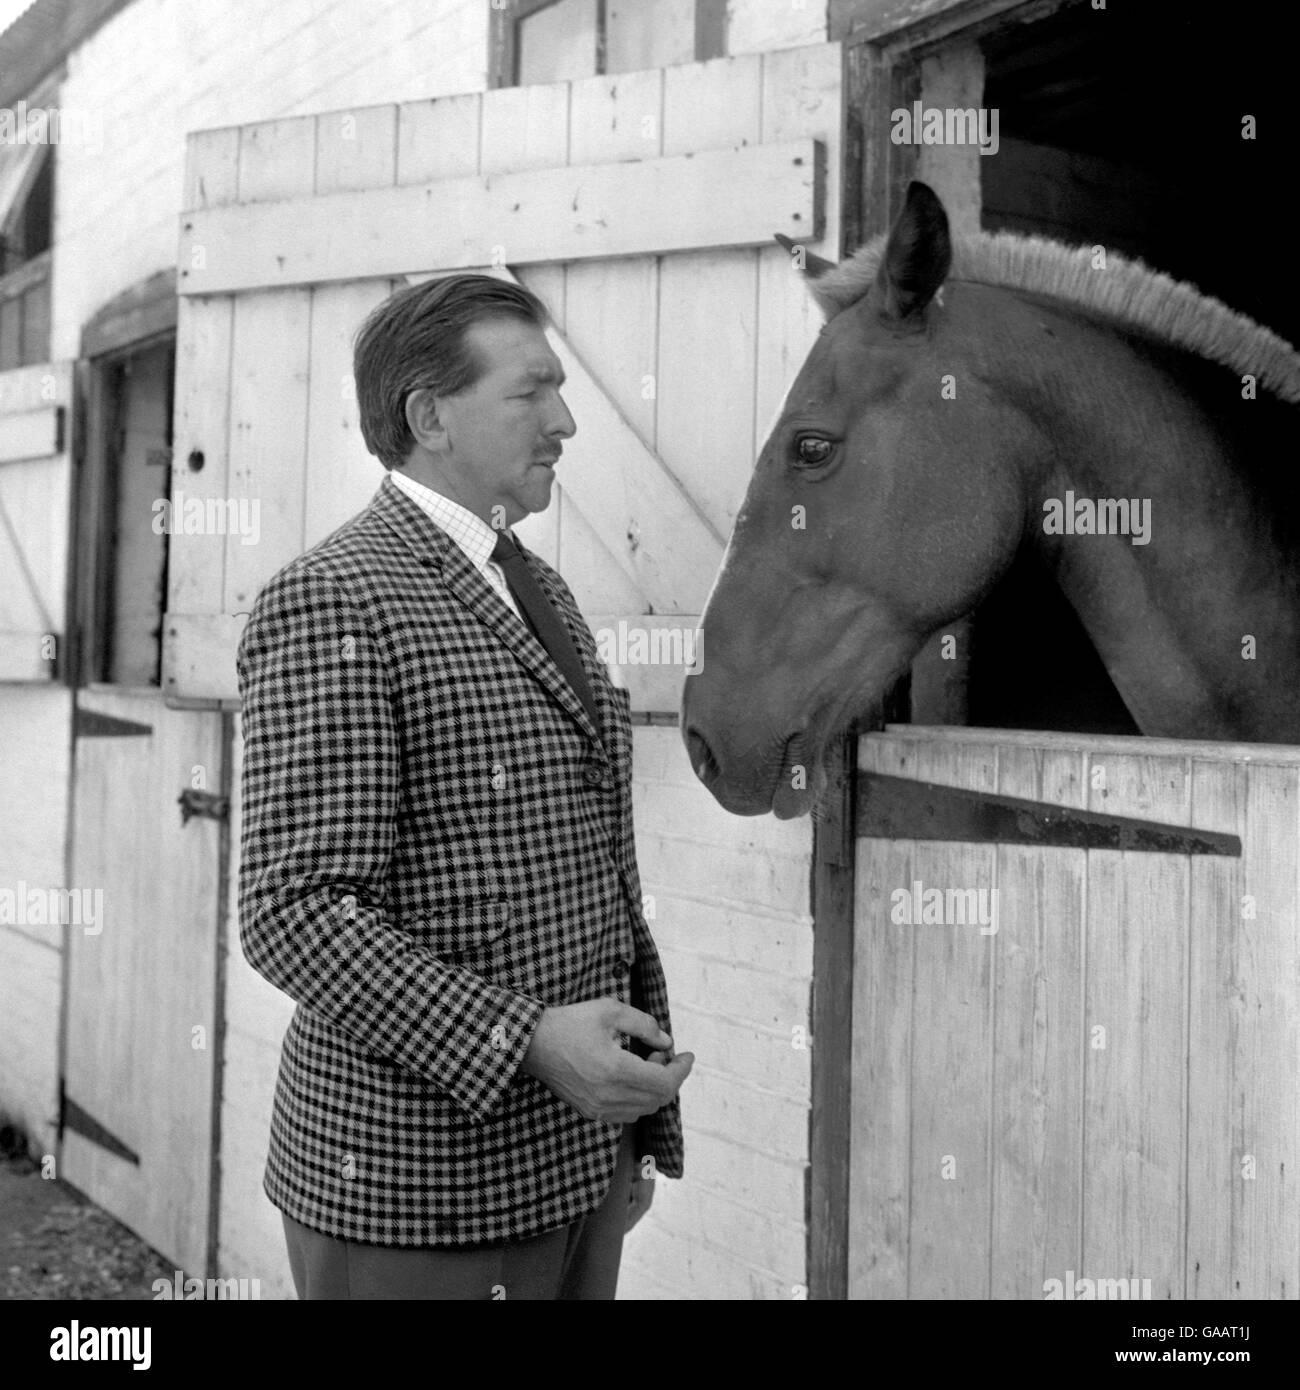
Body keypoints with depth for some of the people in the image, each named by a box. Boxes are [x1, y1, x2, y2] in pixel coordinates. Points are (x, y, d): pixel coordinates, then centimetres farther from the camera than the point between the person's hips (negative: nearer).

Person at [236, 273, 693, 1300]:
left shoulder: (544, 593, 13)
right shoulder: (331, 603, -14)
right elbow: (295, 912, -20)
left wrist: (643, 1119, 14)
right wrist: (526, 1040, -27)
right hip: (419, 1181, -7)